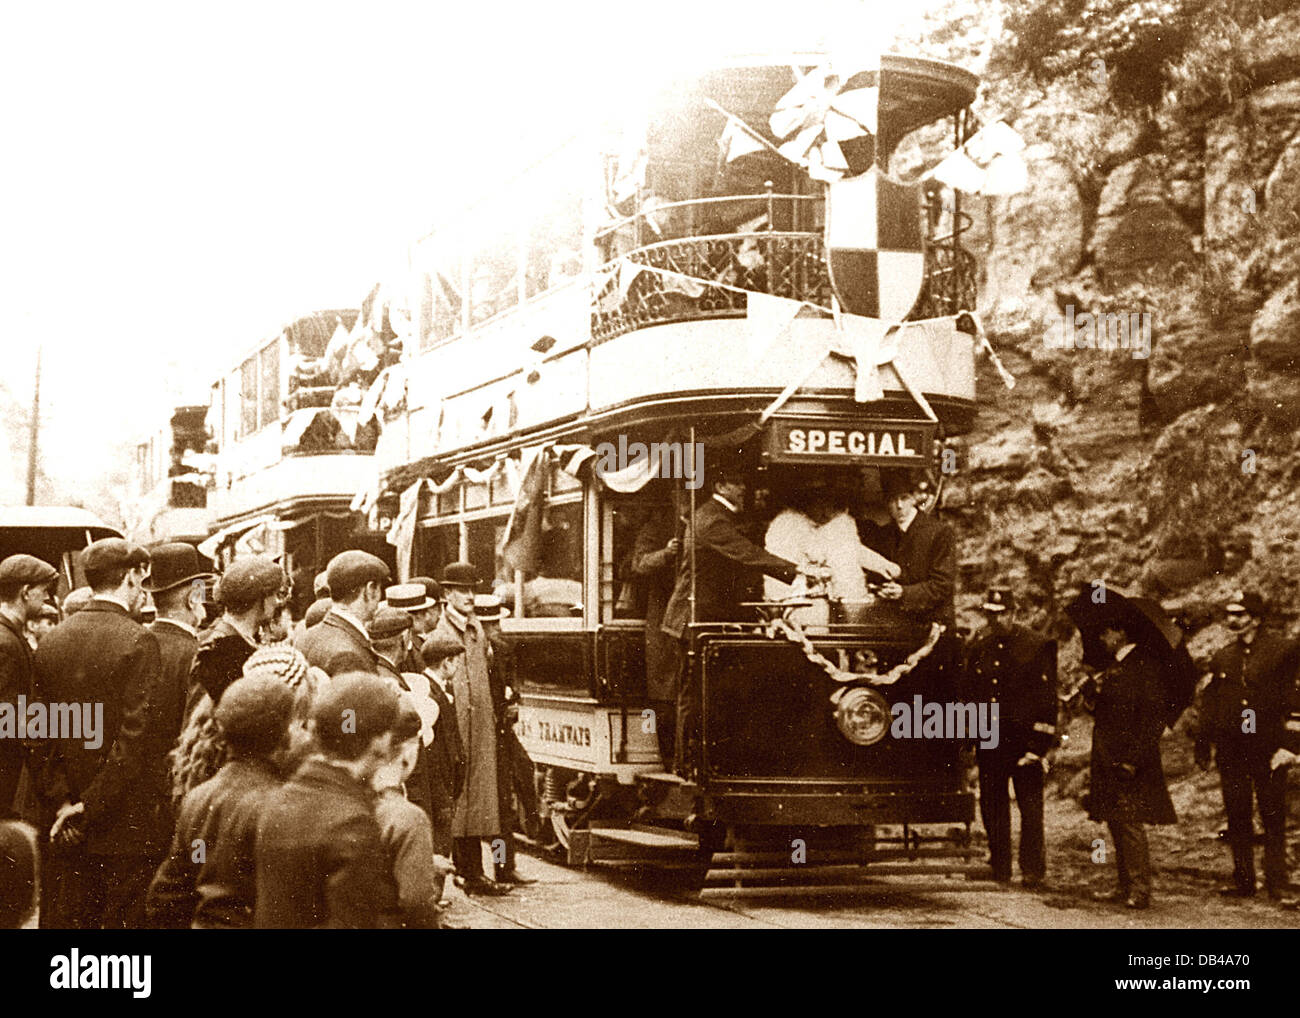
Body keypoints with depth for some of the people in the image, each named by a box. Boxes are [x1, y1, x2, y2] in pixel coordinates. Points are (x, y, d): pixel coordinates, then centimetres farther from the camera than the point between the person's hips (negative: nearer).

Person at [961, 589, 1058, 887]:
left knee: (1030, 804, -4)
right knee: (992, 803, 9)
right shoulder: (976, 647, 9)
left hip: (1023, 738, -4)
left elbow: (1046, 697, -7)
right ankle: (1000, 868, 19)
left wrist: (1039, 744, -11)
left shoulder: (1038, 647, -5)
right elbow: (967, 691, 19)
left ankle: (1033, 870, 2)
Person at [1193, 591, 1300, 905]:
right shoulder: (1222, 658, 12)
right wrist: (1203, 747, 13)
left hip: (1268, 748, -5)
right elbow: (1207, 705, 16)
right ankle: (1243, 881, 18)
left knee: (1273, 819, -2)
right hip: (1231, 750, 5)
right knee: (1237, 817, 9)